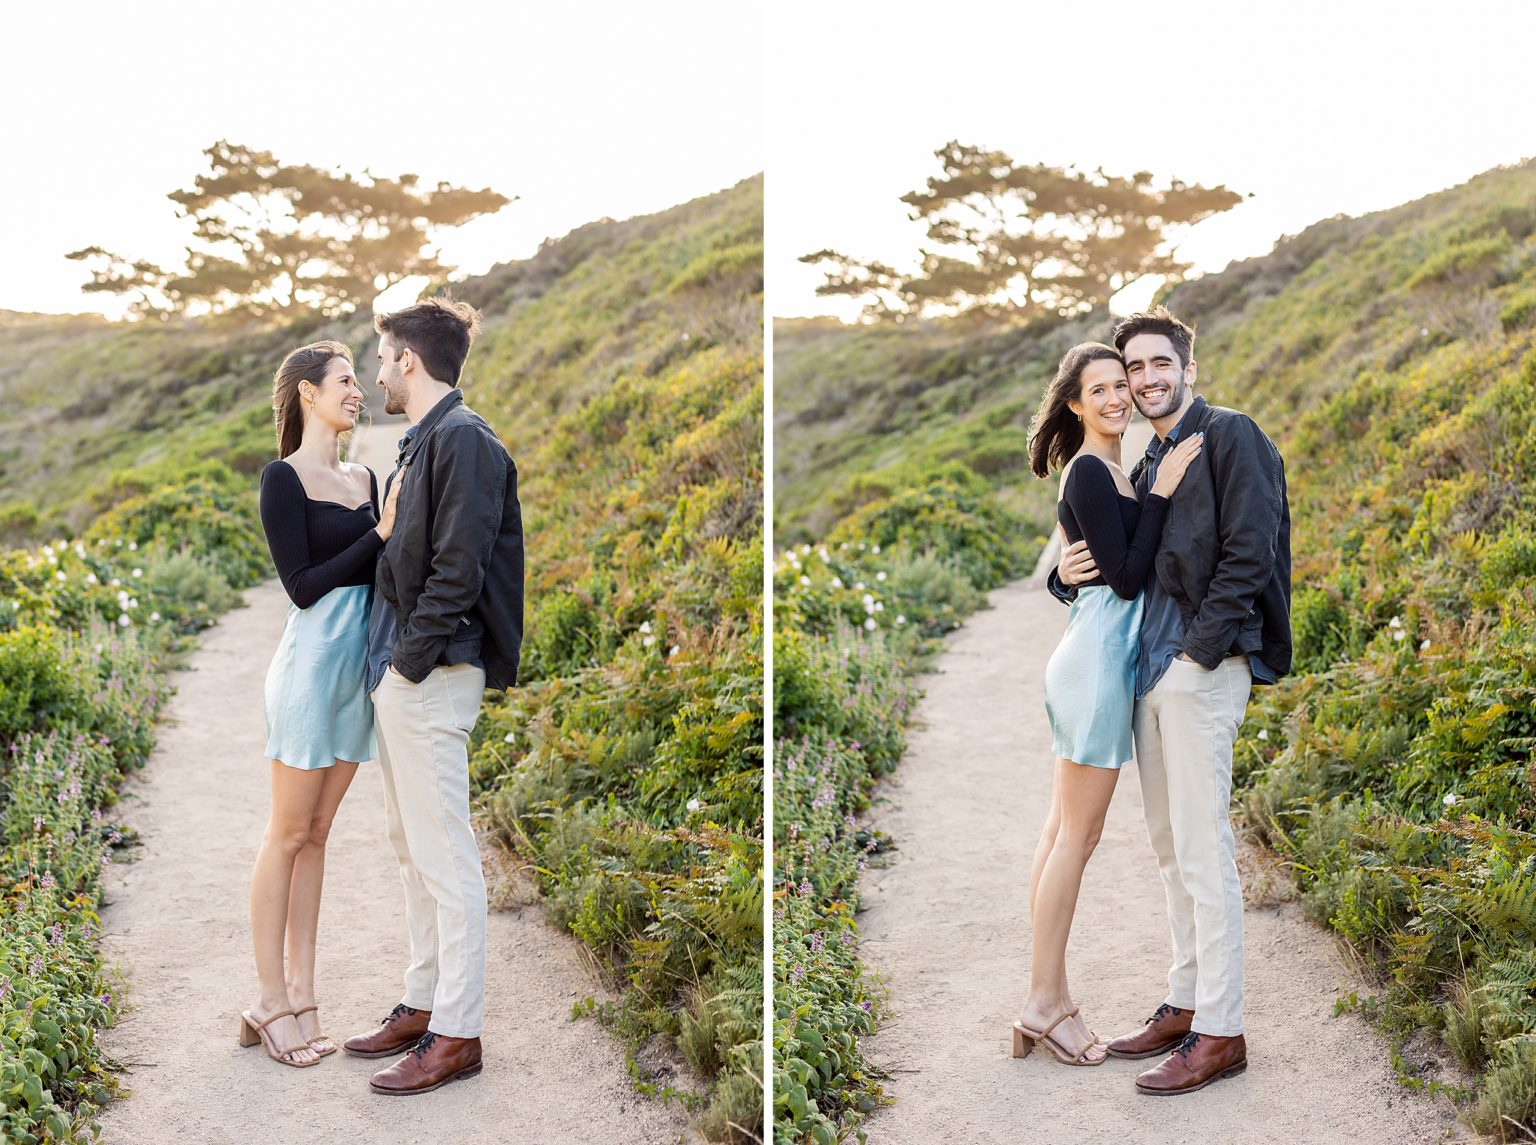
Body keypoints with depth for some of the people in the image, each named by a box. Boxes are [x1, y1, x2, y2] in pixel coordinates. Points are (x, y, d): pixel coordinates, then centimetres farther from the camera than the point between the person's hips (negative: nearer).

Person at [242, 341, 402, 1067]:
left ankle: (301, 995, 15)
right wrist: (379, 537, -14)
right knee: (288, 834, 0)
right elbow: (302, 586, -12)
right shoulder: (284, 478, -7)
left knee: (316, 835, 10)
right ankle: (270, 1002, 8)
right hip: (312, 659, -7)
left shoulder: (366, 479, 14)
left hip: (362, 661, 7)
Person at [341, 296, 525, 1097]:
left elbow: (458, 568, -20)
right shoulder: (420, 443, 16)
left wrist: (410, 661, -18)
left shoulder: (463, 439, -13)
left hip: (432, 672, -10)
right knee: (411, 847, 16)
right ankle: (423, 1002, 27)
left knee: (444, 856, -5)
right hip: (397, 672, 10)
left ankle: (458, 1032, 2)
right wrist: (385, 663, 11)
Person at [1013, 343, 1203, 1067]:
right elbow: (1125, 577, -17)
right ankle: (1044, 1002, 1)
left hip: (1092, 653, 10)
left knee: (1062, 833, 9)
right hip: (1098, 657, -10)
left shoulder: (1105, 471, 16)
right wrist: (1162, 491, -17)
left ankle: (1047, 996, 14)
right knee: (1077, 836, -5)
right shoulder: (1089, 472, -12)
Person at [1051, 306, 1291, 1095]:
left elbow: (1247, 554, -13)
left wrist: (1201, 650, -17)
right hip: (1150, 673, 9)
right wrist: (1068, 576, 3)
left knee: (1203, 852, -7)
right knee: (1170, 849, 13)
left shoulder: (1228, 436, -4)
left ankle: (1220, 1032, -1)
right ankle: (1185, 1006, 23)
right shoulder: (1147, 464, 20)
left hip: (1202, 668, -9)